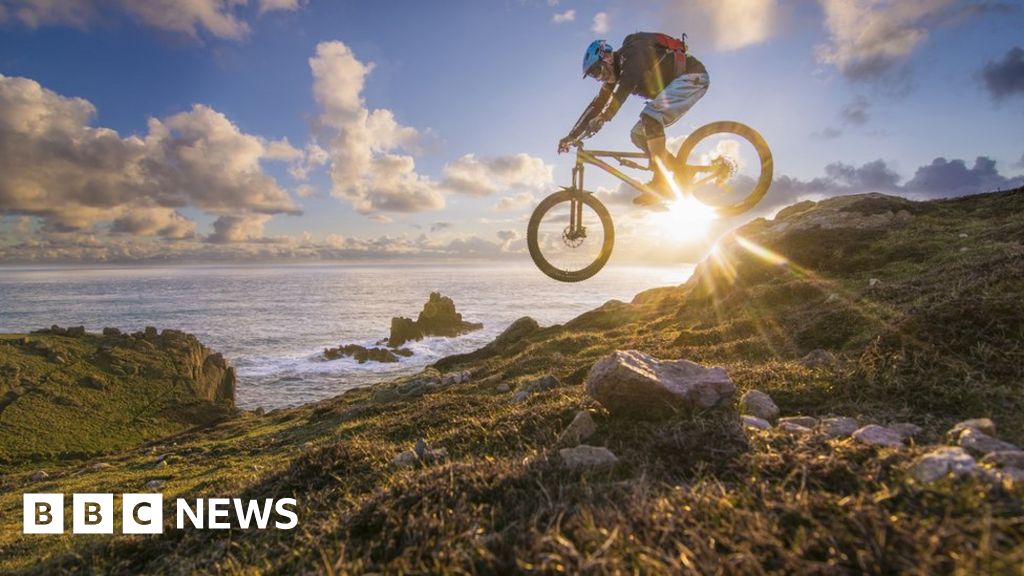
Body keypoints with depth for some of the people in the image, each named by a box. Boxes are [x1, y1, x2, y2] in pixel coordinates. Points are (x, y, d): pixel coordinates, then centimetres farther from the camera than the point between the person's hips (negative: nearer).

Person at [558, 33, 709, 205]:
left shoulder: (633, 53, -20)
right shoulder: (615, 75, 5)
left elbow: (626, 84, -38)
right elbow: (597, 105, 4)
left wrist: (602, 117, -48)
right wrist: (572, 136, -1)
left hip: (692, 76, -9)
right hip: (674, 83, 10)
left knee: (650, 115, -30)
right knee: (639, 135, 0)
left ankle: (661, 181, -32)